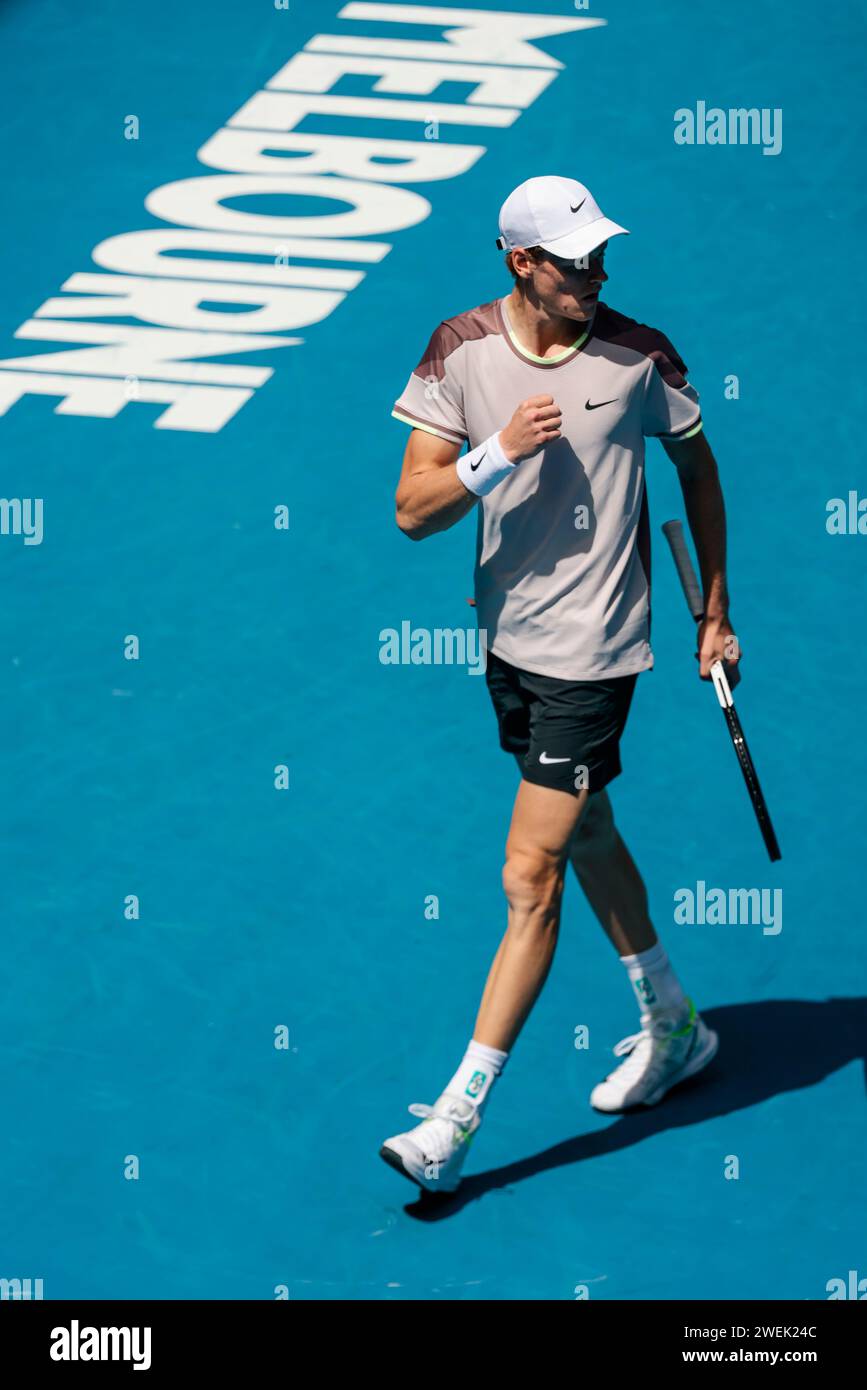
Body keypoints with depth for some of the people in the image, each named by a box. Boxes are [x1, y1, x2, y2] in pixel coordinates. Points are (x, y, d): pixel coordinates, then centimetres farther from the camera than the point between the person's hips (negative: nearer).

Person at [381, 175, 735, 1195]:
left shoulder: (639, 356, -11)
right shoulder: (460, 351, -6)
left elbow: (697, 464, 6)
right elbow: (412, 511, -9)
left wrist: (715, 610, 9)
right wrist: (499, 452, -25)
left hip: (592, 656, -5)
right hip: (509, 641, 5)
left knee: (529, 882, -7)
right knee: (589, 840, 21)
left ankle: (457, 1119, -4)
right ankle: (672, 1028, 42)